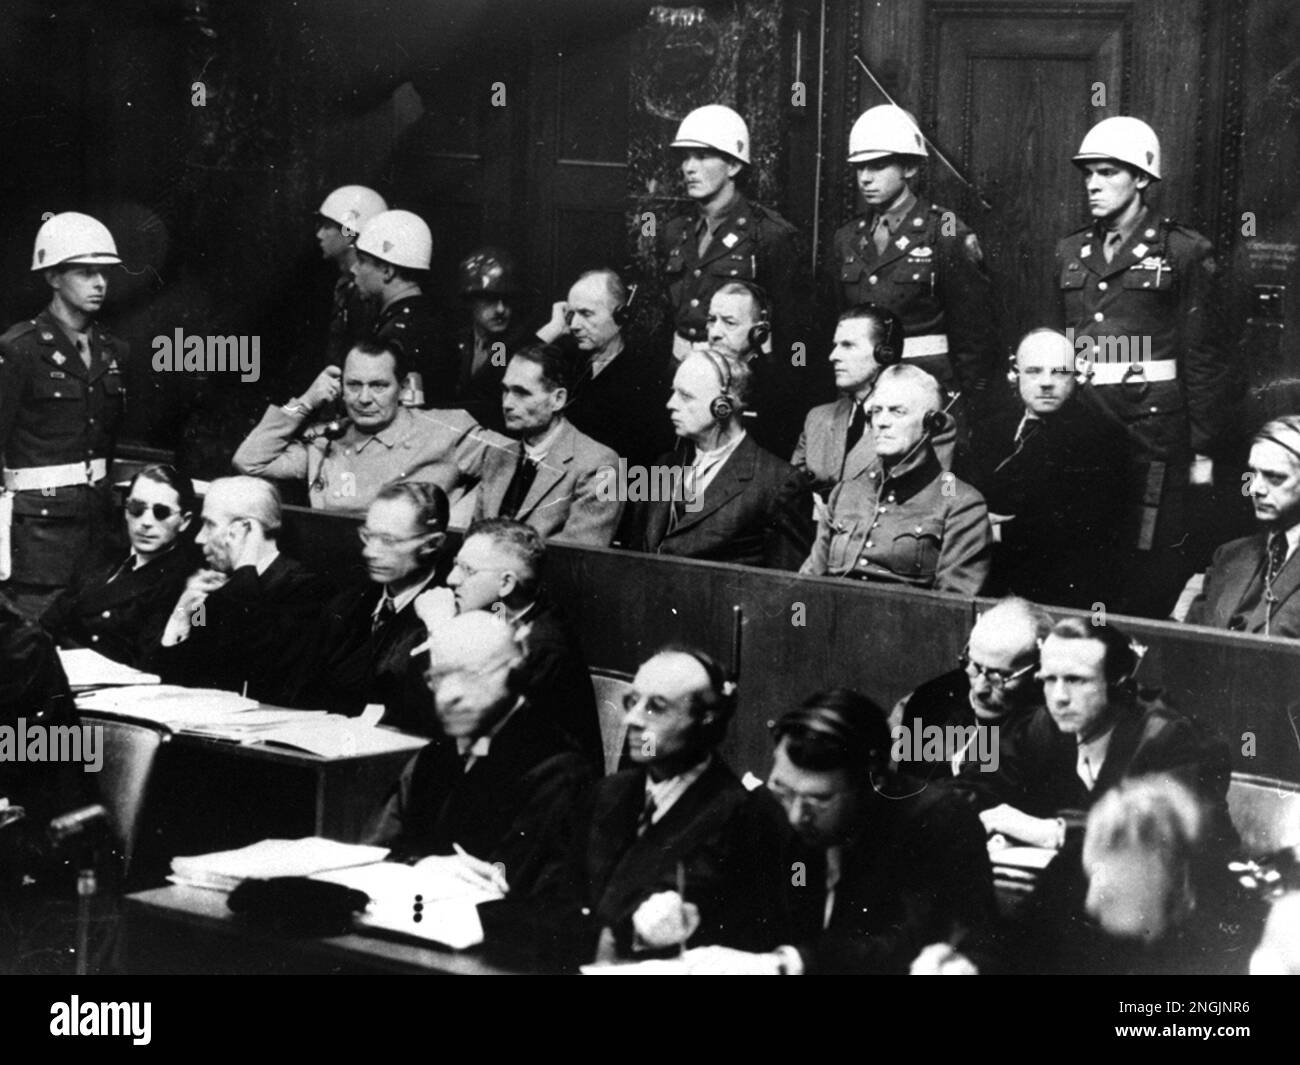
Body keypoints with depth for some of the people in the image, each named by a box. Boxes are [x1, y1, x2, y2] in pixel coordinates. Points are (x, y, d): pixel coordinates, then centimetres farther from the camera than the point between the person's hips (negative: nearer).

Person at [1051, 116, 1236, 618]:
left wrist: (1203, 449, -5)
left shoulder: (1183, 251, -1)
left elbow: (1203, 356, -3)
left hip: (1154, 424, -4)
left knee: (1155, 567, -5)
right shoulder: (1072, 252, 13)